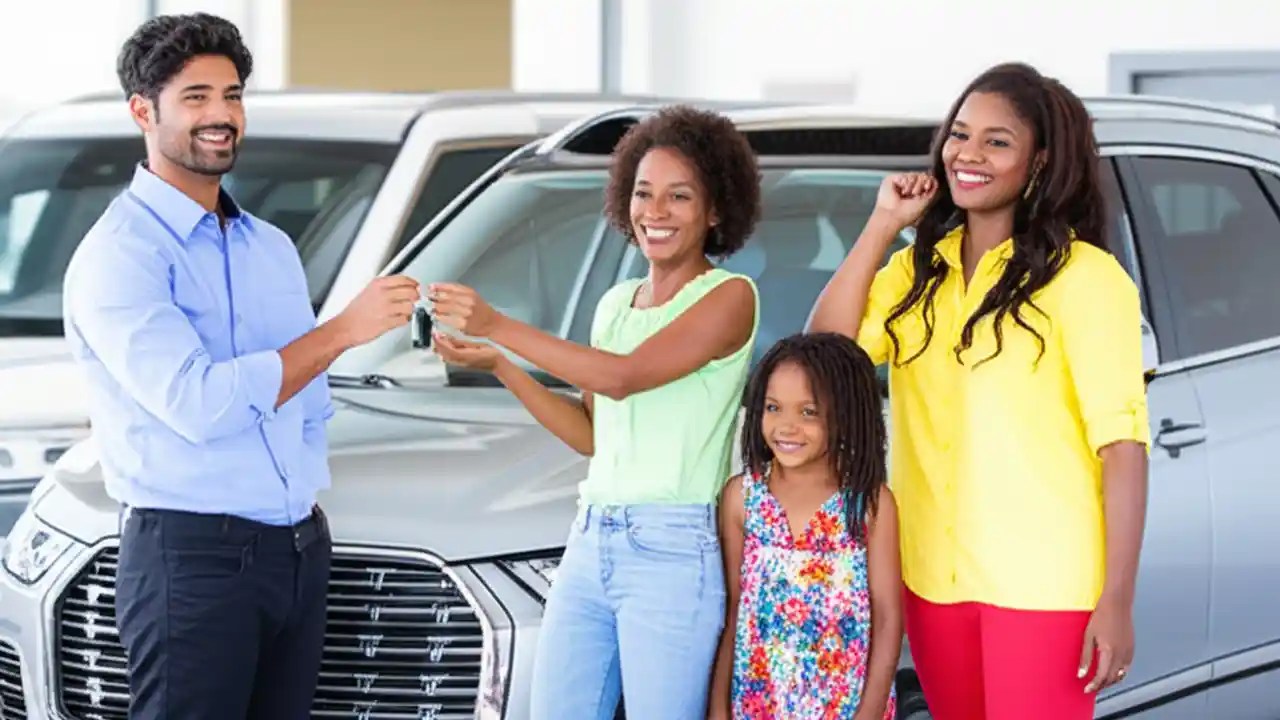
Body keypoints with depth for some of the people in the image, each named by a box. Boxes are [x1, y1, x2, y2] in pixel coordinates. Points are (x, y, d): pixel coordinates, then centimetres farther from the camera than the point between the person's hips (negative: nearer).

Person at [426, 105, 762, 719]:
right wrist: (498, 366, 8)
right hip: (590, 540, 7)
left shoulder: (729, 296, -5)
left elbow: (625, 376, -18)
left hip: (672, 551, -7)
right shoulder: (616, 302, 18)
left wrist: (498, 327, -18)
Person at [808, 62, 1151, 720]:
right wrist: (883, 226, -2)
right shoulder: (918, 269, 11)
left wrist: (1117, 602, -16)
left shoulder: (1083, 275, -8)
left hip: (1042, 584, -6)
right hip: (932, 575, 6)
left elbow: (1121, 442, -11)